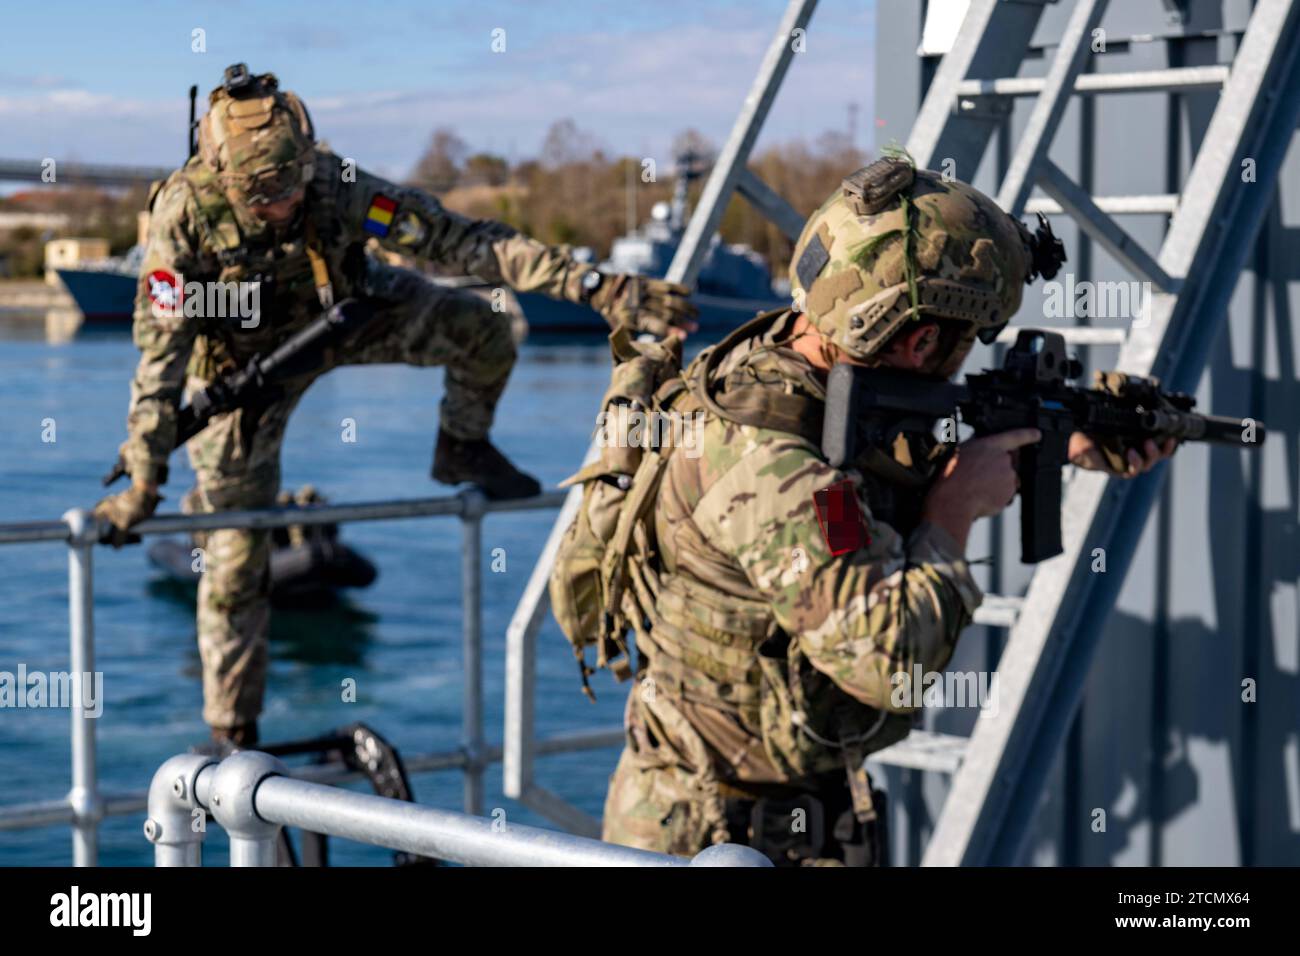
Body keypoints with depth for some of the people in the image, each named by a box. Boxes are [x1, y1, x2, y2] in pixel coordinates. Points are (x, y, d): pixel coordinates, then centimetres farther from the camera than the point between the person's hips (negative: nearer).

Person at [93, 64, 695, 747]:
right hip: (244, 367, -2)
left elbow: (461, 240, -34)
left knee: (480, 329, -17)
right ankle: (234, 740, 15)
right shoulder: (184, 213, -34)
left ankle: (461, 452, 14)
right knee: (235, 562, -1)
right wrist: (143, 483, -30)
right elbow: (160, 355, -29)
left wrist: (594, 287, -41)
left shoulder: (336, 184, -30)